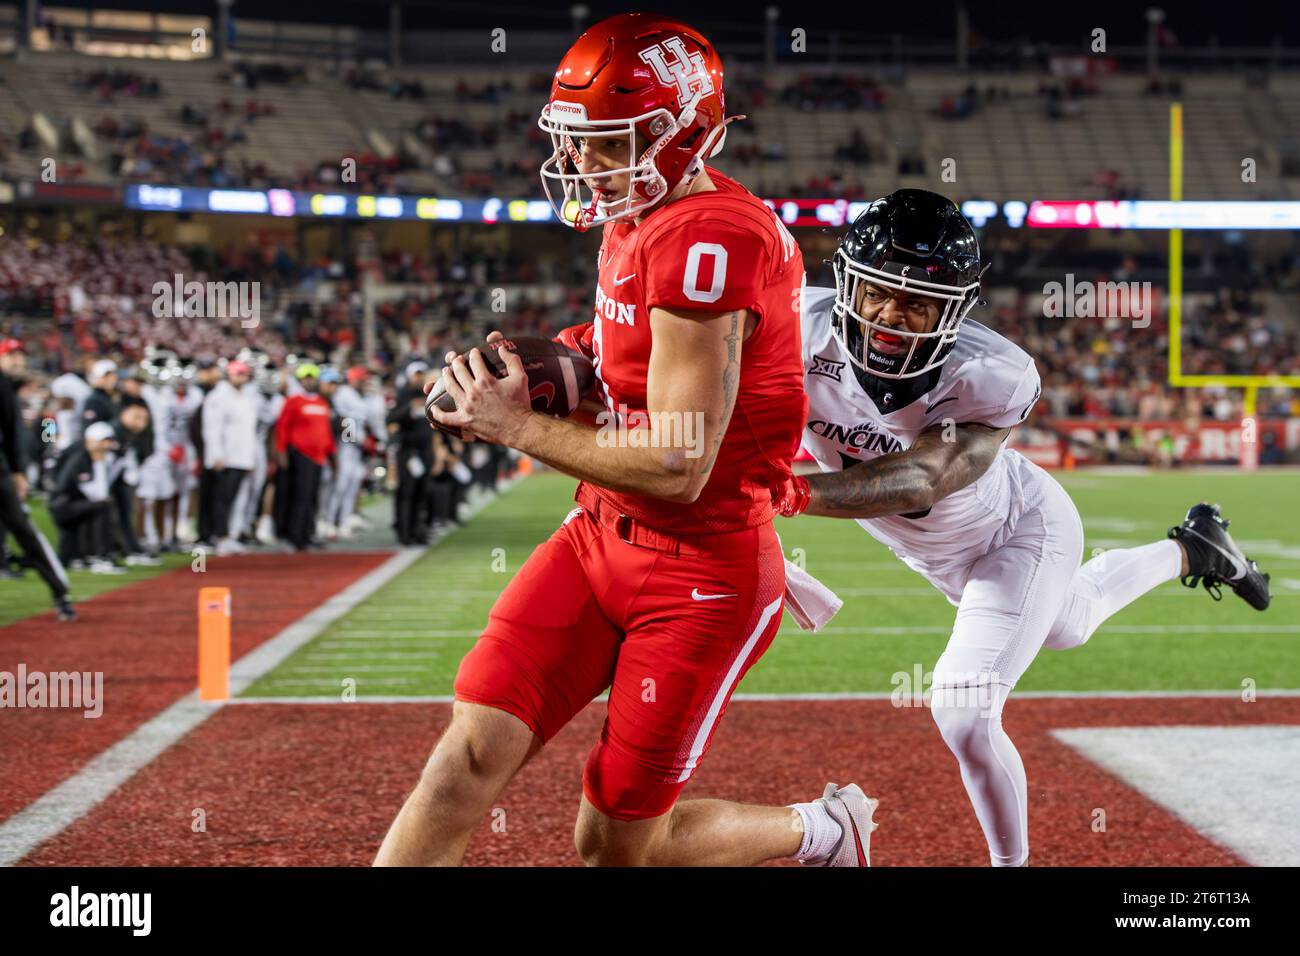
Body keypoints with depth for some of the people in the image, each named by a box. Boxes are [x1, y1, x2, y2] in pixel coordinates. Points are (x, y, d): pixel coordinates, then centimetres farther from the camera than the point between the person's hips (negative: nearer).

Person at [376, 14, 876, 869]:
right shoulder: (639, 220, 6)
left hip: (702, 571, -8)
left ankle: (824, 830, 30)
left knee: (615, 845, 6)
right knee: (472, 753, -6)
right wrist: (585, 352, 4)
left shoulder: (706, 243, -24)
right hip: (600, 537, 8)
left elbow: (678, 467, -25)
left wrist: (519, 427, -16)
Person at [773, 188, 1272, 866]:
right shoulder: (805, 330, -31)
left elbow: (918, 481, -52)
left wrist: (795, 493, -66)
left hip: (1022, 534, -5)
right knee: (1070, 622, 32)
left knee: (963, 715, -17)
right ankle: (1189, 549, 60)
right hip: (943, 555, 6)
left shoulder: (990, 377, -40)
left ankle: (1012, 861, 11)